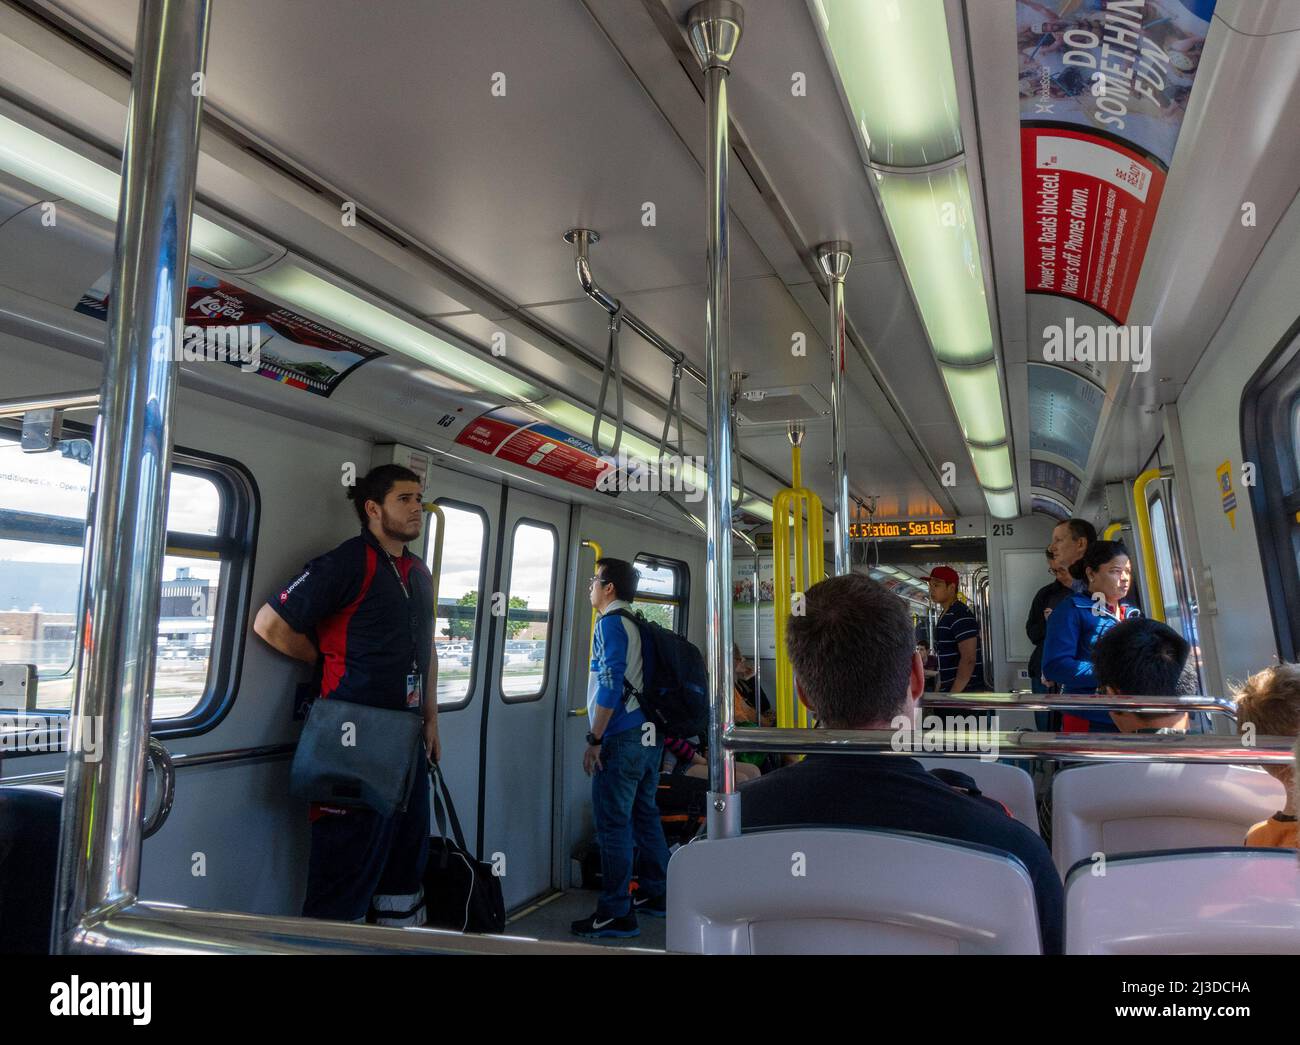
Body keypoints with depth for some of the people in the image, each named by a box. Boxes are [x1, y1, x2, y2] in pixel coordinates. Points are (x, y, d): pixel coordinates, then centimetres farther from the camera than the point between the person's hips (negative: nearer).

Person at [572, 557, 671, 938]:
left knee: (612, 824, -3)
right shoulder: (637, 625, 15)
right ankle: (656, 894, 26)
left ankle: (616, 914, 2)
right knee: (645, 815, 16)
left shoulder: (610, 624, -11)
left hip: (622, 738, -9)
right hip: (648, 735, 9)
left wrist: (594, 740, -16)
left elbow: (610, 685, -19)